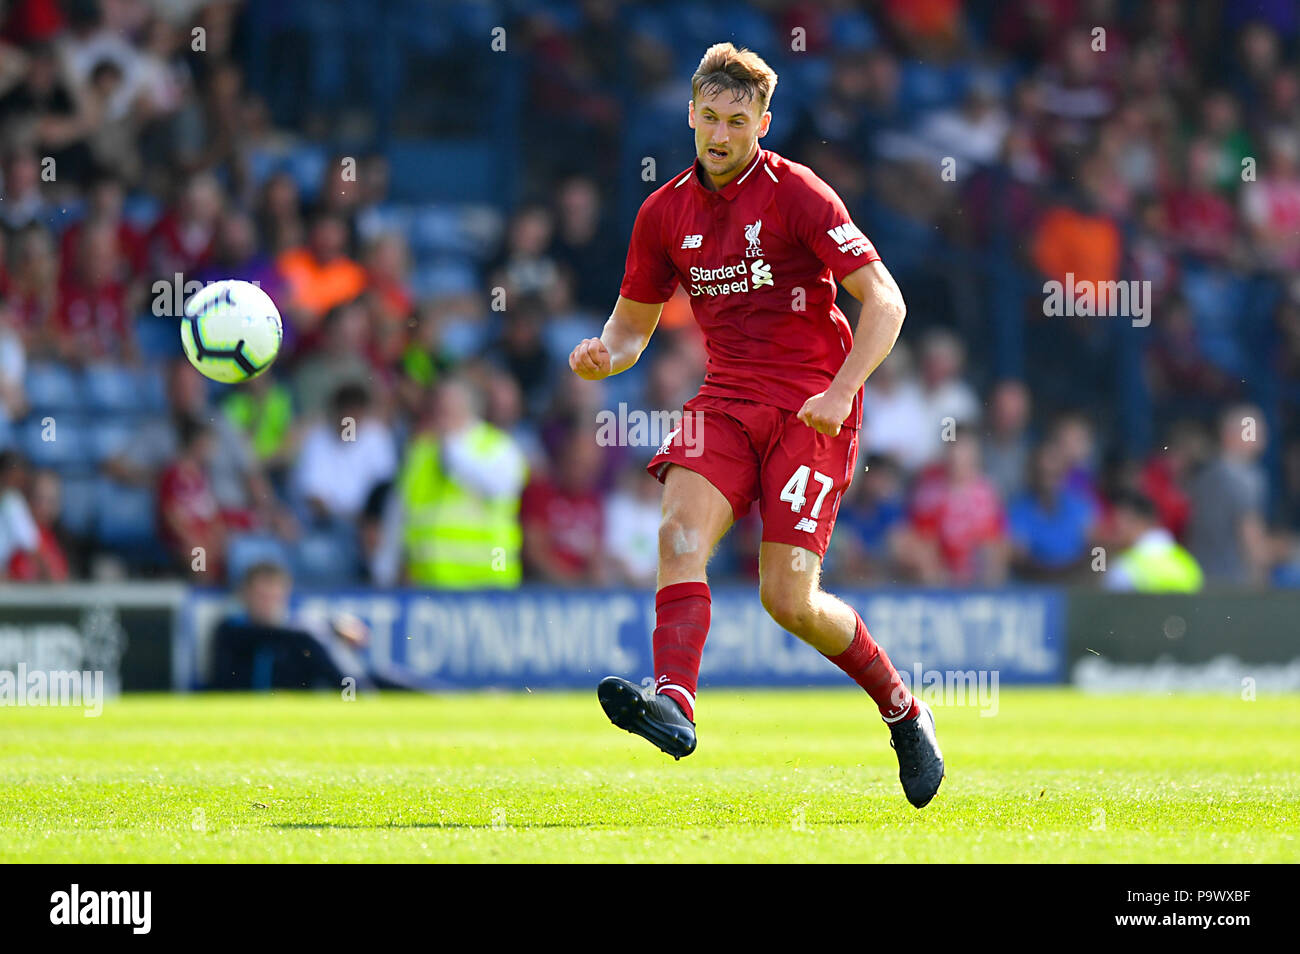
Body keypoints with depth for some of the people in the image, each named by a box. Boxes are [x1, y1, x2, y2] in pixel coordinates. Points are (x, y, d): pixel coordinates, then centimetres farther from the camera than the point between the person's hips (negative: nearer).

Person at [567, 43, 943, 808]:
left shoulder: (798, 194, -9)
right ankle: (674, 703, -41)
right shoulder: (666, 212, 7)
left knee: (789, 598, -11)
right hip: (727, 398, 5)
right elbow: (634, 323, 18)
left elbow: (885, 300, -12)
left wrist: (842, 388, -24)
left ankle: (903, 710, 12)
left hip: (812, 407, -5)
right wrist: (605, 356, -6)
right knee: (681, 530, -24)